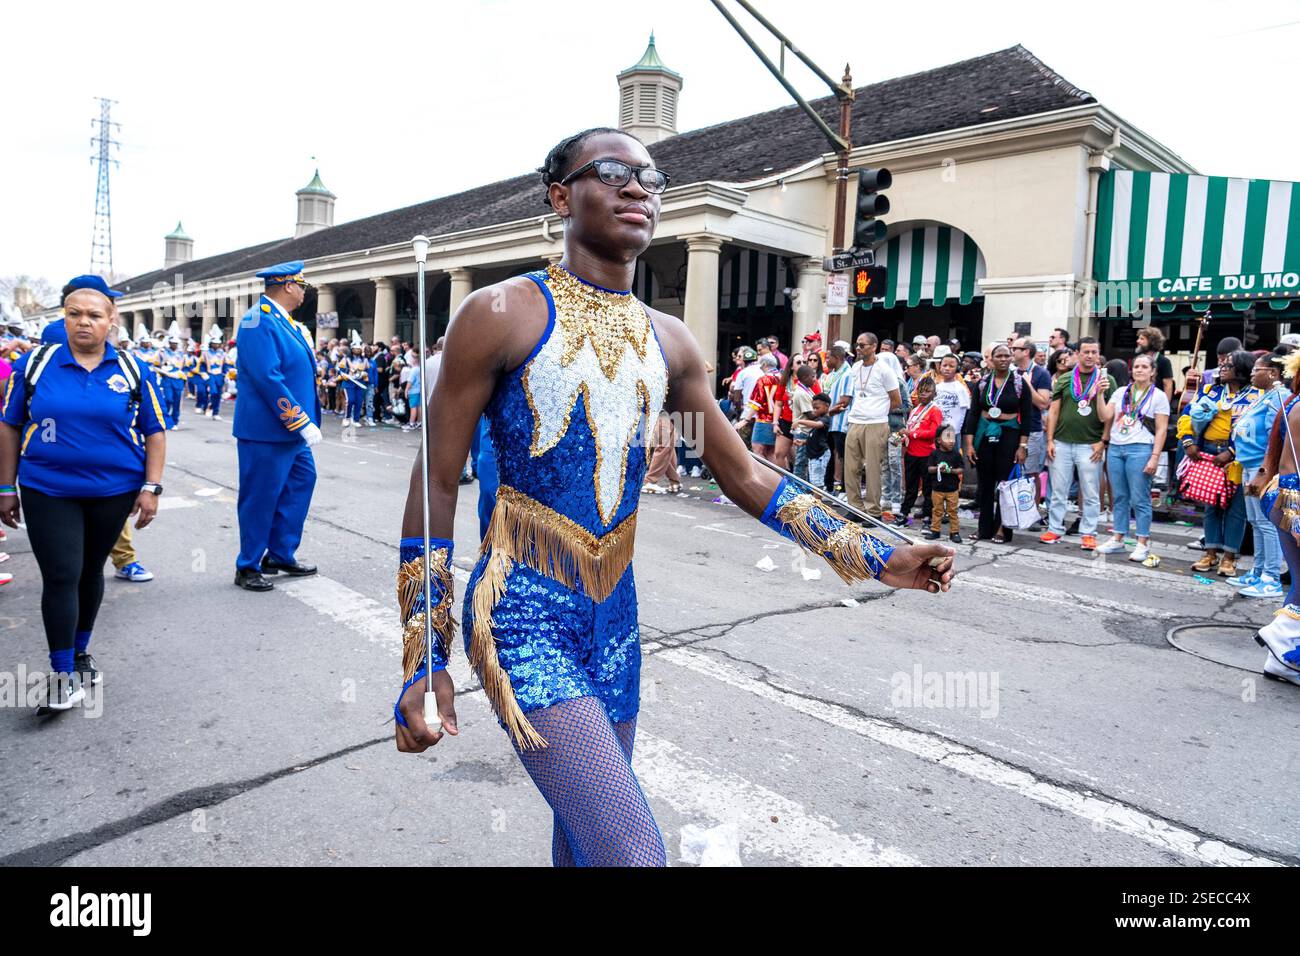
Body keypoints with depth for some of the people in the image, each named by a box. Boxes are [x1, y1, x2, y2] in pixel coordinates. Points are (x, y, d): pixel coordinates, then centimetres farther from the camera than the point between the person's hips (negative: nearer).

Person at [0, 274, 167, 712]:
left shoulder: (131, 370, -1)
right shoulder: (36, 362, -2)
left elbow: (155, 432, 1)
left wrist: (151, 487, -7)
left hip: (114, 491, 1)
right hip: (48, 491, -1)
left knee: (90, 571, 15)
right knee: (60, 576, -5)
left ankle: (80, 651, 34)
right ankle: (63, 674, 5)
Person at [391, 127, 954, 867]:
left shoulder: (670, 342, 7)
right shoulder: (501, 316, -8)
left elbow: (746, 477, 12)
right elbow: (436, 485, -6)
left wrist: (877, 559, 5)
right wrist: (423, 660, -8)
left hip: (618, 620, 6)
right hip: (526, 617, -5)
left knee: (586, 838, 17)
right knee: (633, 853, -15)